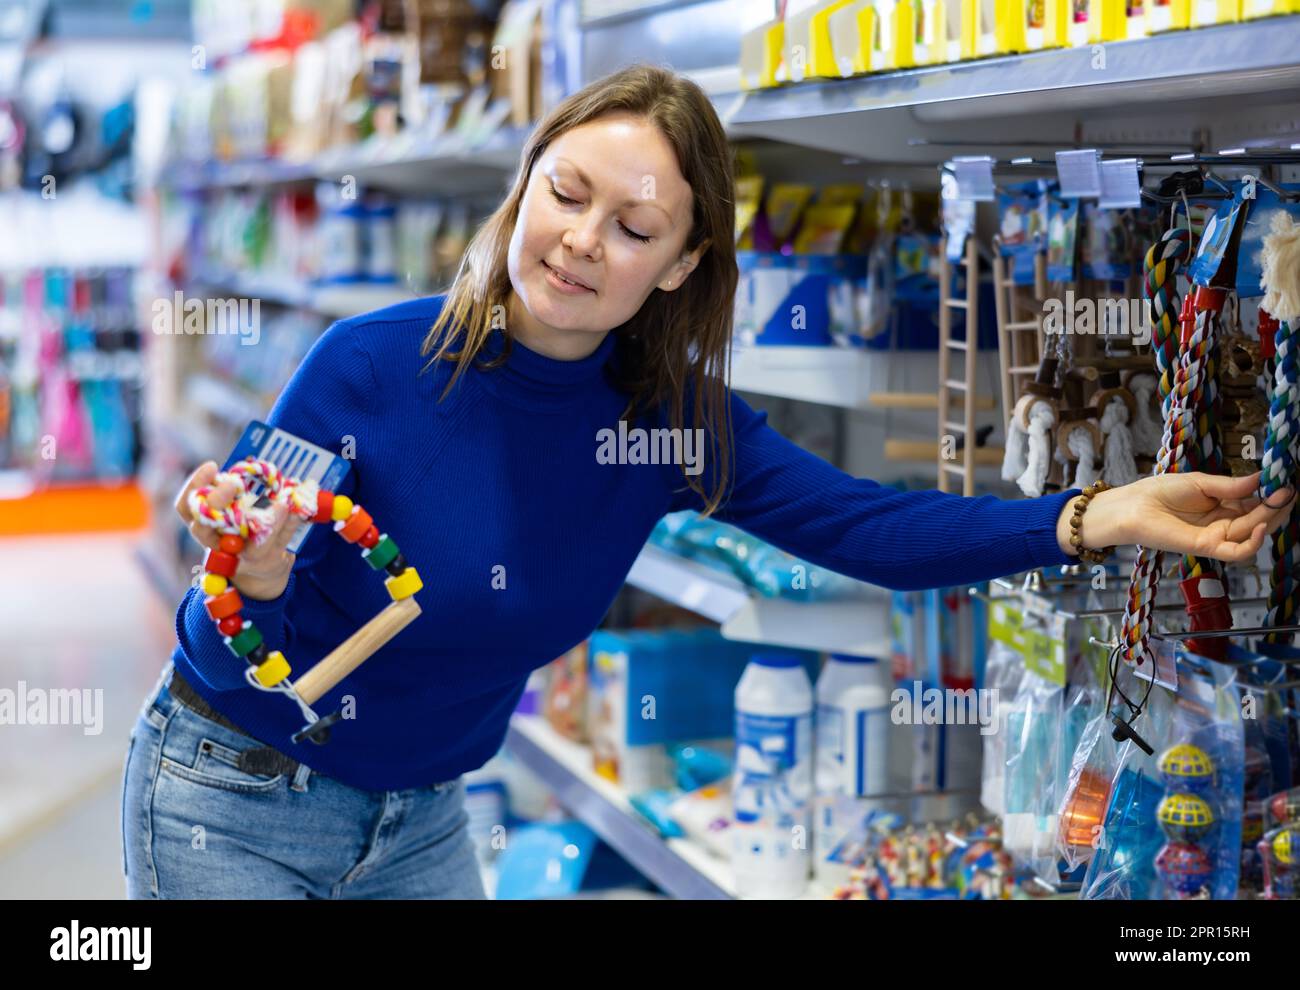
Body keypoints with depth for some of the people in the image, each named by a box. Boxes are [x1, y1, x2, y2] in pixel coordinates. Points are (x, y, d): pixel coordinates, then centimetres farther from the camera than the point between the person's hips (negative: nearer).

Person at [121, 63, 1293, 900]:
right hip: (234, 806, -4)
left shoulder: (670, 416, -9)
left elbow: (865, 525, -16)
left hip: (419, 820, 5)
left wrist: (1097, 518, -27)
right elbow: (257, 657, -17)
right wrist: (264, 581, -41)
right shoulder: (368, 370, -23)